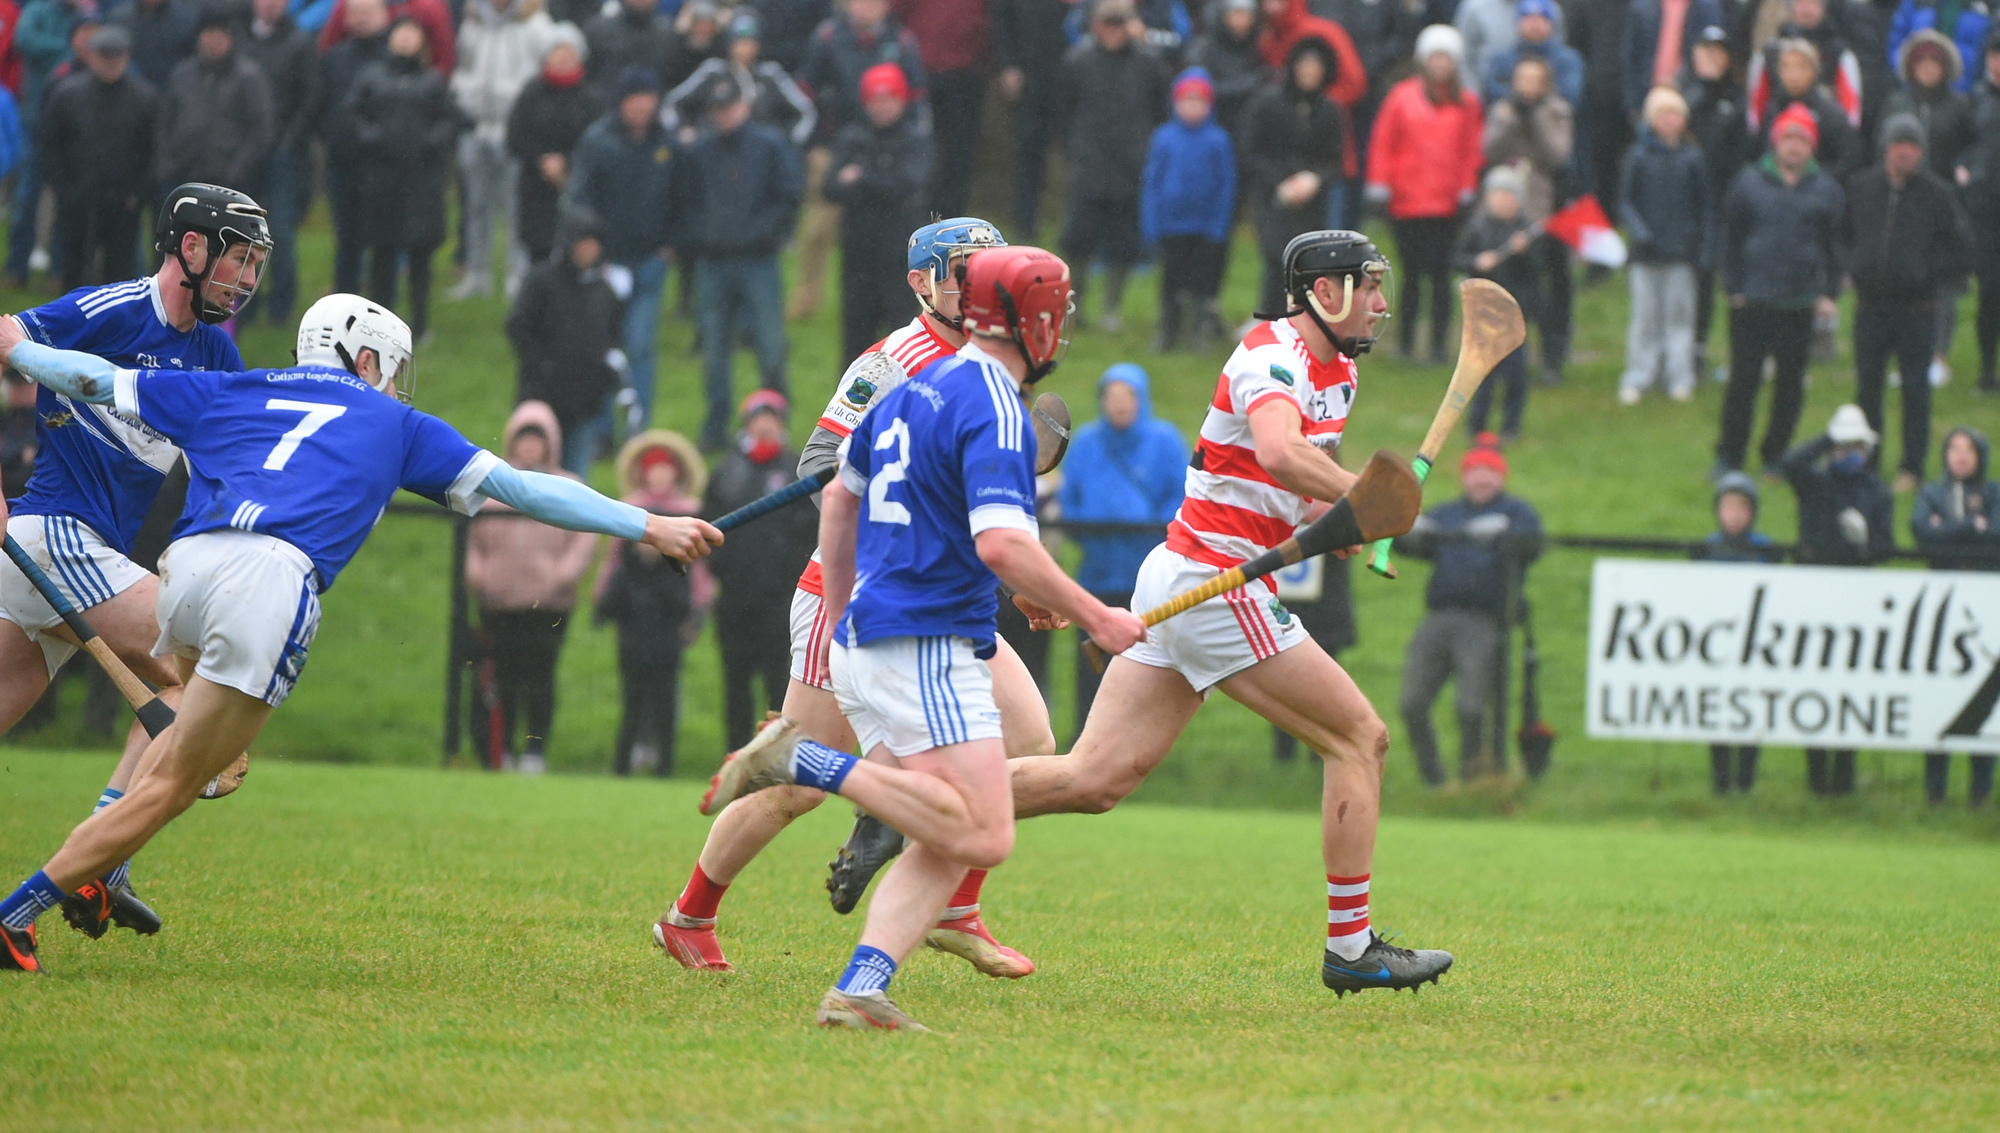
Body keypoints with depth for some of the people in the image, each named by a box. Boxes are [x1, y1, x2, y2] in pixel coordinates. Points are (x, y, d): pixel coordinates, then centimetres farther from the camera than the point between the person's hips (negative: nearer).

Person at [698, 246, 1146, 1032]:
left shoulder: (914, 391, 17)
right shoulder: (996, 412, -11)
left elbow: (843, 493, 30)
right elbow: (1001, 545, -23)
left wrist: (839, 617, 38)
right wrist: (1095, 619, -12)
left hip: (865, 641, 9)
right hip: (925, 648, -9)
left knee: (946, 848, 5)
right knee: (981, 837, -17)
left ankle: (859, 989, -11)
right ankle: (807, 763, -18)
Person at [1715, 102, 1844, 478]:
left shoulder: (1826, 190, 5)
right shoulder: (1749, 183, 2)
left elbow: (1834, 246, 10)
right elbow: (1731, 239, 6)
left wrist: (1828, 293, 3)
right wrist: (1733, 287, -1)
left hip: (1800, 305, 1)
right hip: (1753, 302, -1)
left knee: (1791, 383, 6)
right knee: (1743, 379, 0)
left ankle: (1776, 454, 19)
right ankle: (1729, 456, 9)